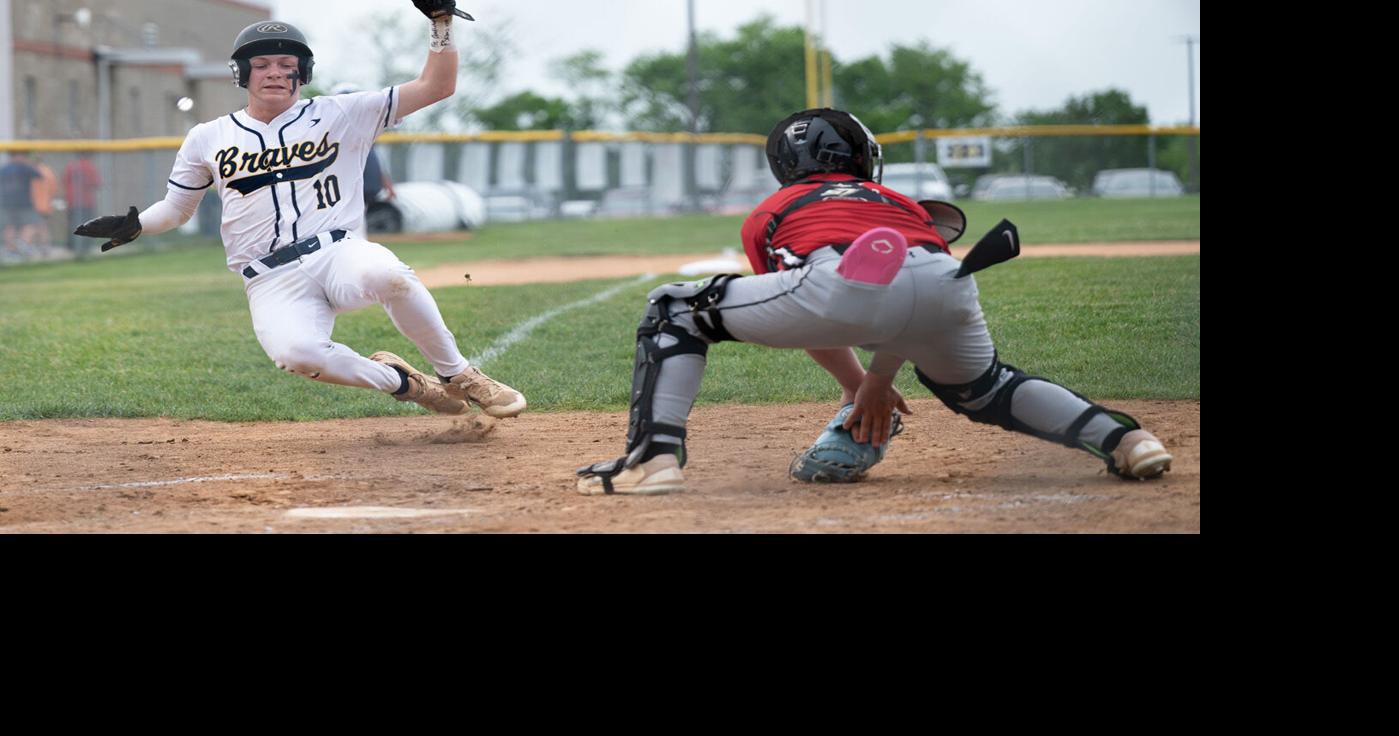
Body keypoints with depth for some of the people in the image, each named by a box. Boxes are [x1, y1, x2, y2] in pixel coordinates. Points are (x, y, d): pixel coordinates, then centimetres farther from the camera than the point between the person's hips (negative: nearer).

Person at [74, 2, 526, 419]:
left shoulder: (340, 116, 7)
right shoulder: (208, 140, 12)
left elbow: (437, 87, 4)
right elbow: (175, 211, 23)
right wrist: (133, 226, 5)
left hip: (338, 255, -1)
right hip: (271, 281, 1)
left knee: (386, 273, -39)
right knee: (294, 352, -35)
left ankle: (458, 376, -16)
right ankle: (402, 382, -6)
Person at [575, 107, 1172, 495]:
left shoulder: (768, 215, 35)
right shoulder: (895, 200, 41)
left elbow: (811, 321, 37)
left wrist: (860, 390, 46)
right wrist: (879, 379, 36)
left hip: (844, 285, -3)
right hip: (946, 284, 3)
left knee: (675, 310, 15)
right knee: (985, 390, 34)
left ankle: (655, 458, -4)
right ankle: (1118, 436, 14)